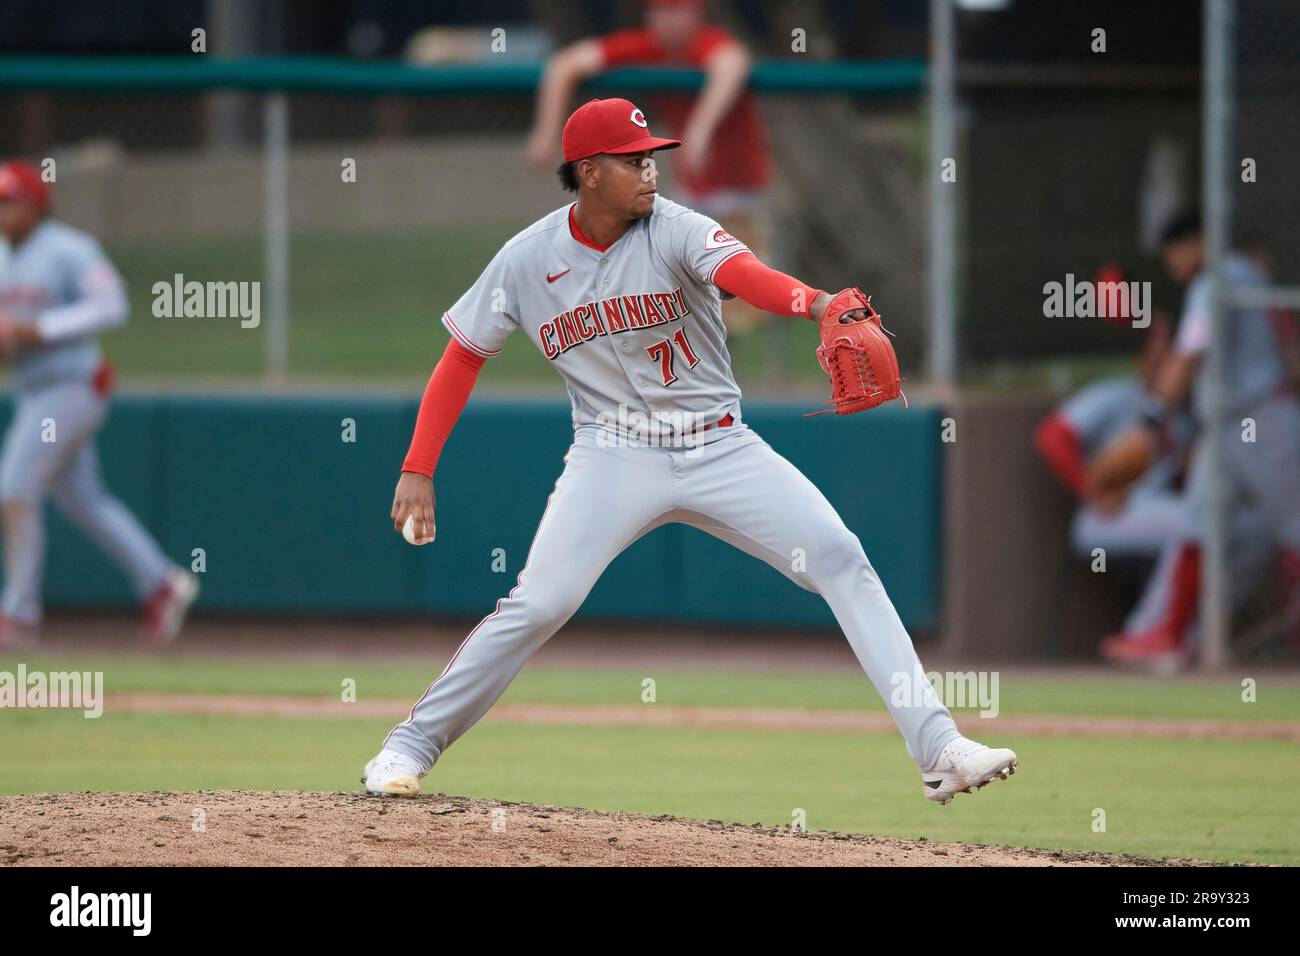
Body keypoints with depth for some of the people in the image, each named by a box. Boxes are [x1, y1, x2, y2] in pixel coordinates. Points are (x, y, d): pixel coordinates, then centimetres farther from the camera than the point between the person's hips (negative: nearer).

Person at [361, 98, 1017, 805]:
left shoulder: (673, 230, -11)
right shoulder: (528, 261, -5)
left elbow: (742, 273, -31)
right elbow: (462, 357, 3)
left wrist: (818, 303, -53)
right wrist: (417, 471, -4)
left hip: (718, 448, 1)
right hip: (615, 455, -1)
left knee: (841, 561, -12)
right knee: (537, 606, -16)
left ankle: (937, 750, -13)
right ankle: (410, 747, 1)